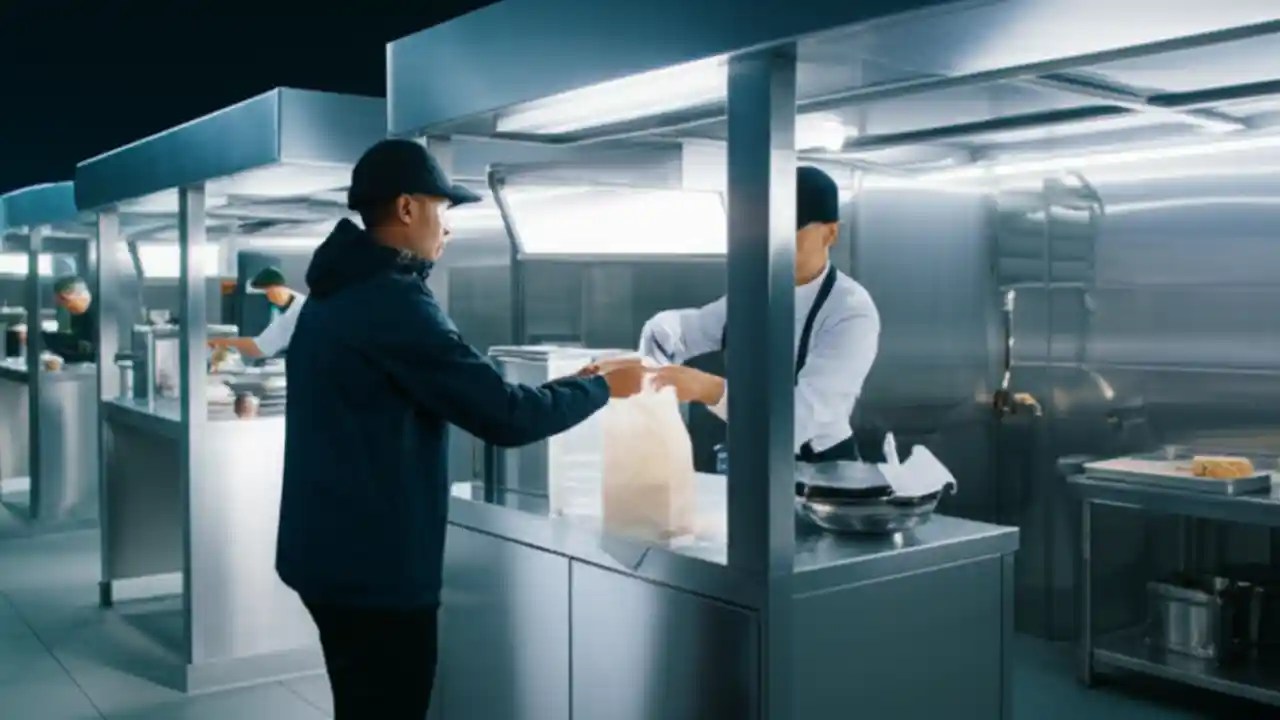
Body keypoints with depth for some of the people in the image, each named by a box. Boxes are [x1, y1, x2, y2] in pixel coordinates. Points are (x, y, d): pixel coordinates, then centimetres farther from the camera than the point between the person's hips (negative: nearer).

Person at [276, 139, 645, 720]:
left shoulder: (334, 296, 11)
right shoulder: (395, 301, -20)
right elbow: (506, 418, -21)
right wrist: (602, 386, -7)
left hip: (330, 552, 10)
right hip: (375, 564, -10)